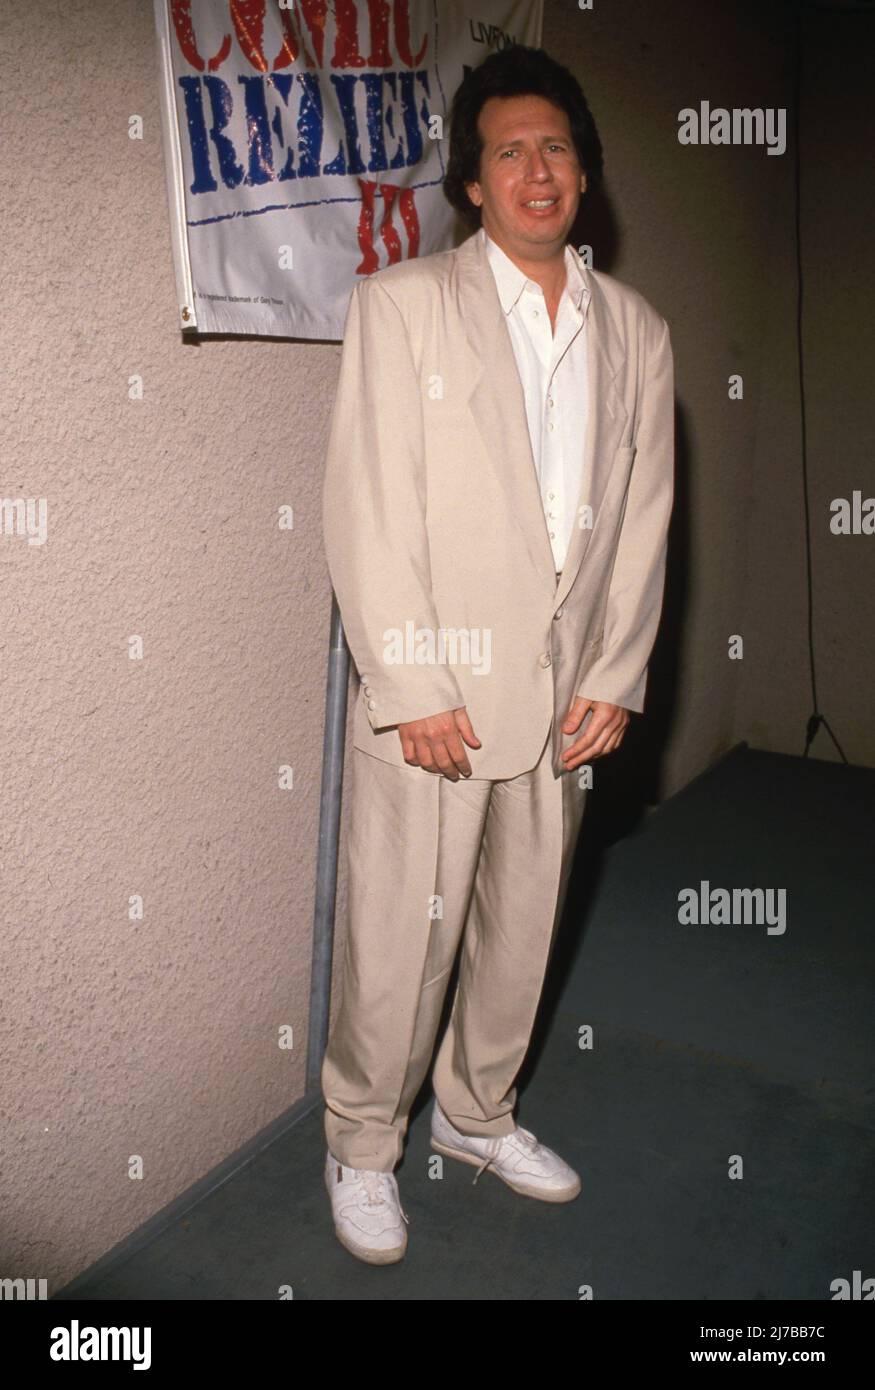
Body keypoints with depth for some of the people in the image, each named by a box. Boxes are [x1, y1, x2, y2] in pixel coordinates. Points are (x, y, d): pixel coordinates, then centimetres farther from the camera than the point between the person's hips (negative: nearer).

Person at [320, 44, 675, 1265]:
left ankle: (478, 1114, 41)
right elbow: (367, 509, -9)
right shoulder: (403, 303, -2)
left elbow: (644, 519, 8)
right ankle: (363, 1147, 29)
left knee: (523, 931, 17)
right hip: (431, 695, -4)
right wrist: (412, 690, -14)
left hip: (568, 697, 4)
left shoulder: (637, 331, 9)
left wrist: (616, 682, -1)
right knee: (400, 944, 4)